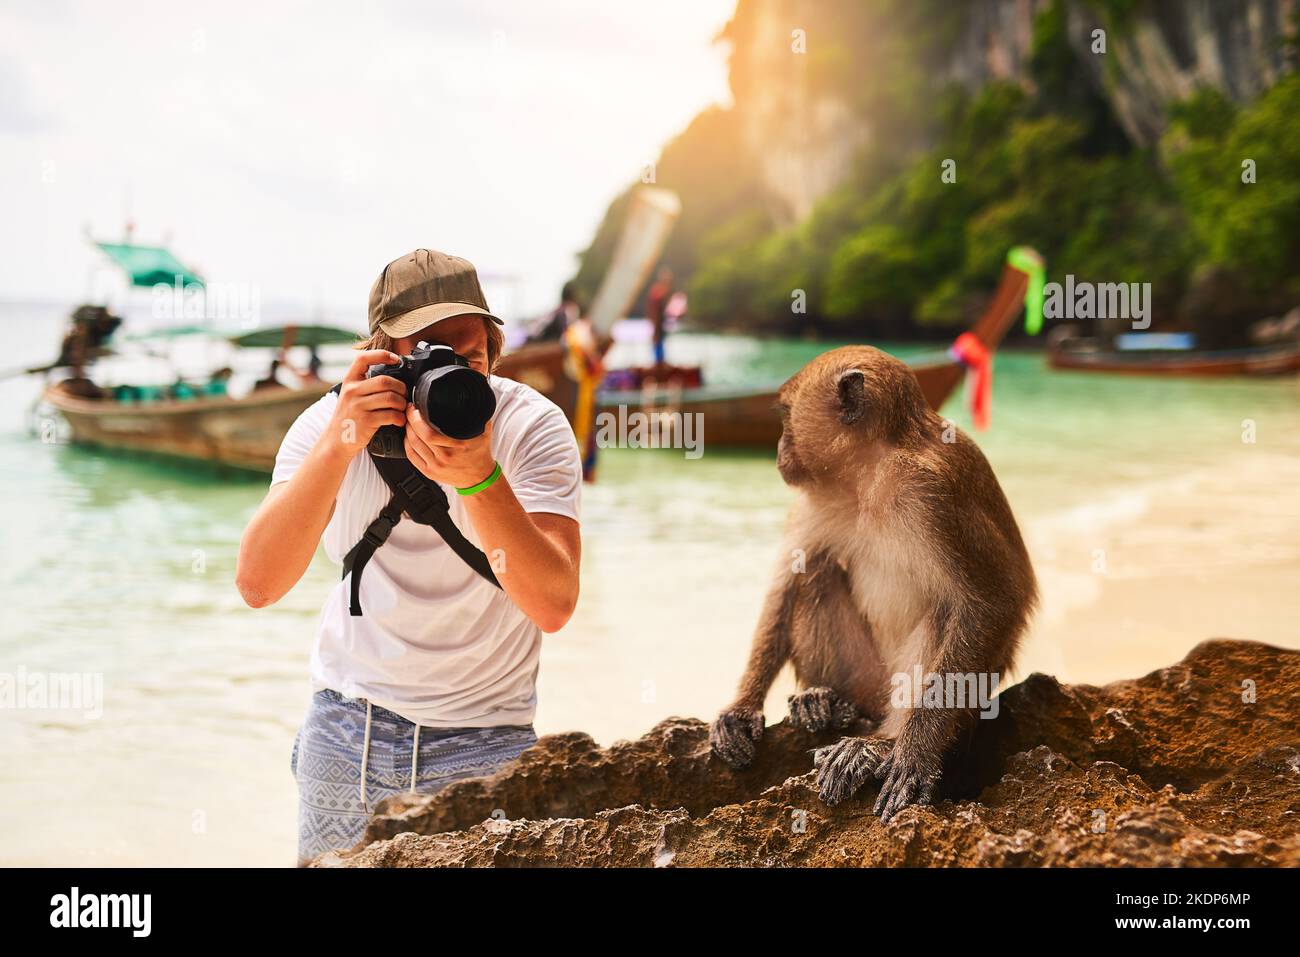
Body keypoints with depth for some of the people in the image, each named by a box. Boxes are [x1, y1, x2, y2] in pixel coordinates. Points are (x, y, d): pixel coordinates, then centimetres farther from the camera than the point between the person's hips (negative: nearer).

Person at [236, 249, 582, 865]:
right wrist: (338, 446, -37)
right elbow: (257, 586, -27)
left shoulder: (532, 427, -17)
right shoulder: (331, 421, -13)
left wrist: (479, 478, -42)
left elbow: (553, 606, -30)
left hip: (483, 733, -1)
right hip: (349, 715, 2)